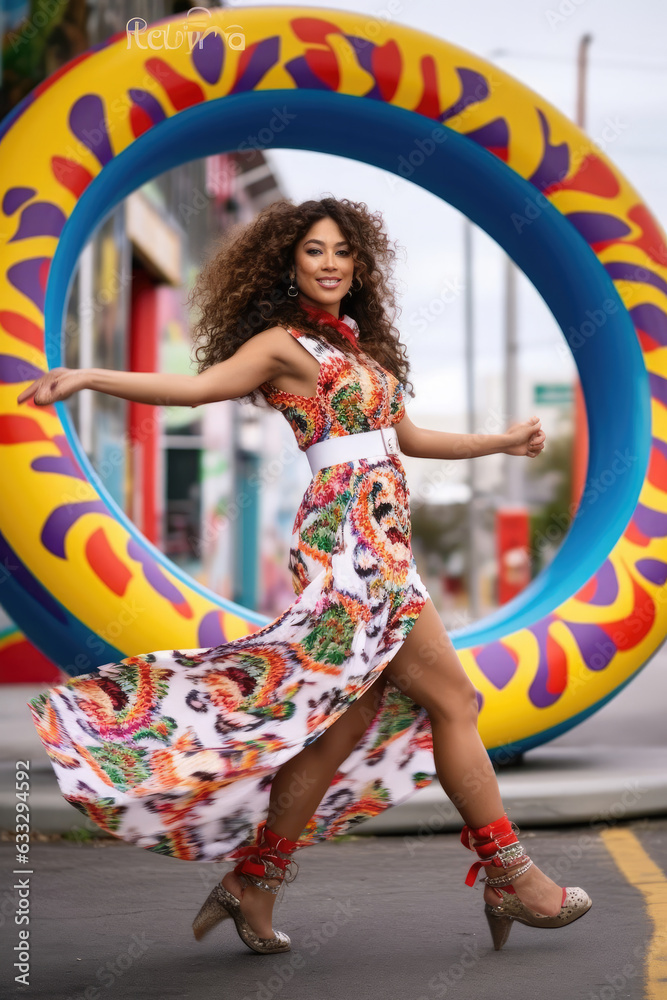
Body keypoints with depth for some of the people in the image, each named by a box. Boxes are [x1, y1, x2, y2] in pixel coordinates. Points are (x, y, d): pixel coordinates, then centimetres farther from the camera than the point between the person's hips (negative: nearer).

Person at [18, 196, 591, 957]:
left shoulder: (356, 346, 20)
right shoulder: (285, 343, -3)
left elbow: (405, 436, 28)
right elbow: (195, 386, -15)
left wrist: (503, 441, 33)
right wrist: (89, 377, -29)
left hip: (377, 543, 8)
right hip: (349, 537, -8)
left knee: (347, 722, 6)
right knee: (451, 699, -5)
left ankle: (252, 884, 12)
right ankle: (510, 878, 4)